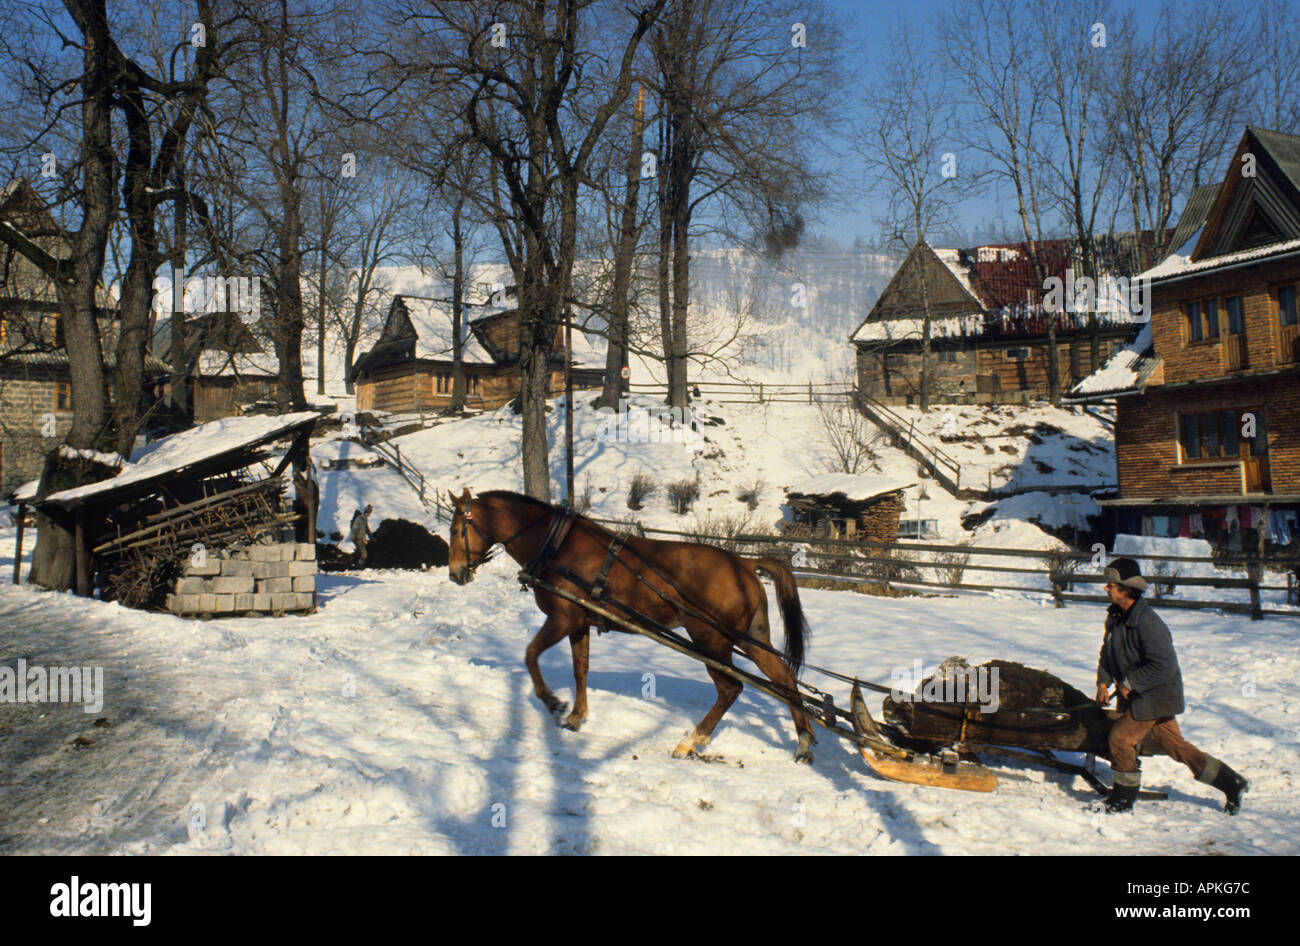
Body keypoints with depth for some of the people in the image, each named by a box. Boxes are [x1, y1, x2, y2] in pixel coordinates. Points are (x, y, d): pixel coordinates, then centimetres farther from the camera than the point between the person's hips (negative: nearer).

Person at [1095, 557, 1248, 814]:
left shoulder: (1147, 622, -26)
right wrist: (1103, 681, 3)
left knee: (1121, 737, -9)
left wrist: (1129, 683, -22)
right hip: (1139, 695, 9)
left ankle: (1124, 797, 7)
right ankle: (1231, 783, 25)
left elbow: (1164, 665, -28)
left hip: (1156, 695, -9)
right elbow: (1108, 651, 15)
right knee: (1173, 744, 14)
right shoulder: (1115, 616, 2)